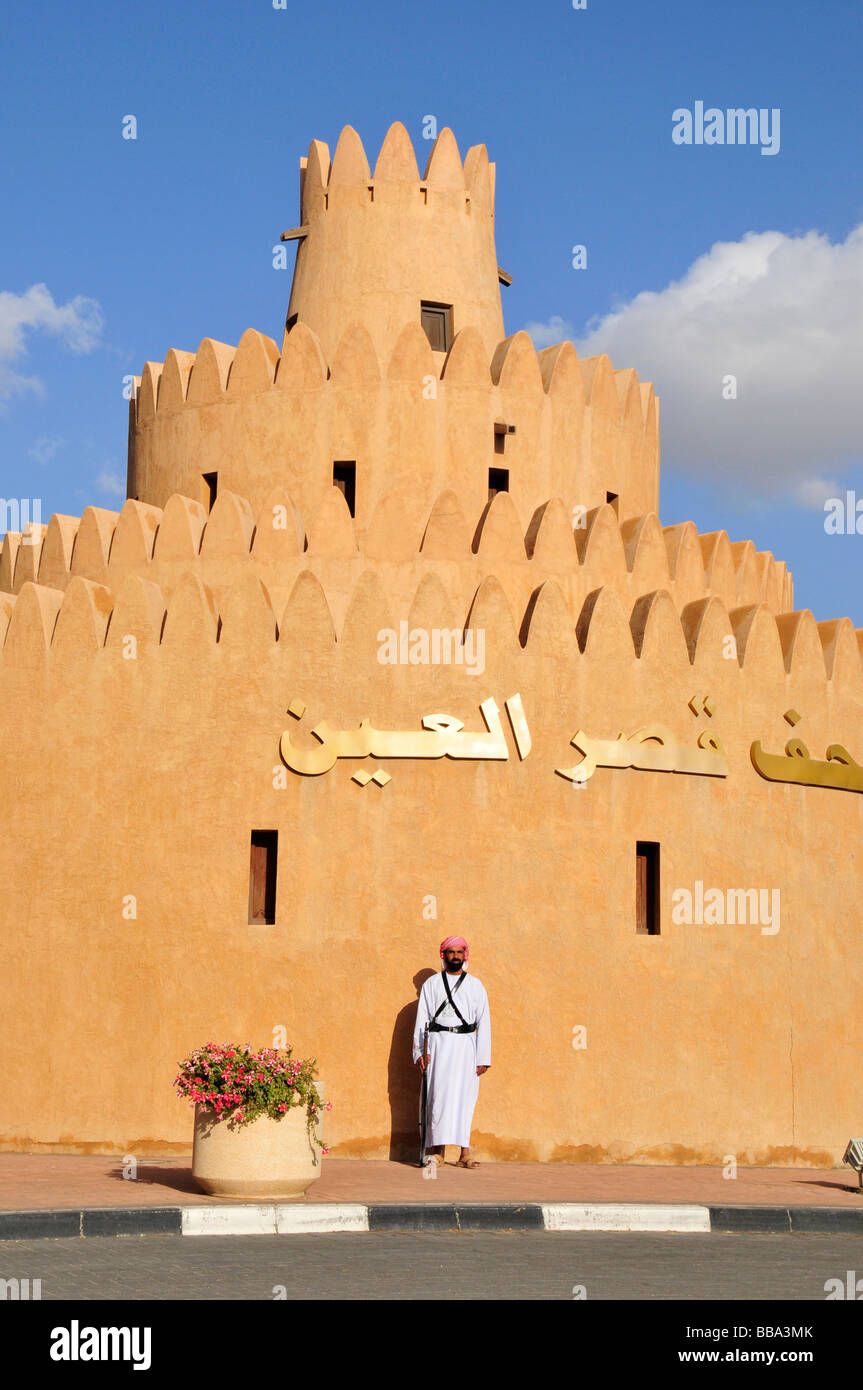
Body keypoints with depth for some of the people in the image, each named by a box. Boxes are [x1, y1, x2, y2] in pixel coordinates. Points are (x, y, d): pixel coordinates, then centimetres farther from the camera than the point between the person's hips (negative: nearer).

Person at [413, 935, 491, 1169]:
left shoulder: (475, 986, 12)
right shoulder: (431, 984, 11)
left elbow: (483, 1023, 9)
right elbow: (422, 1019, 8)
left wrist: (483, 1058, 1)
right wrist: (420, 1051, -4)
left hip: (466, 1046, 1)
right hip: (439, 1044, 0)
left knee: (464, 1097, -2)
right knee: (439, 1095, -7)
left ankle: (464, 1153, -1)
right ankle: (437, 1151, -4)